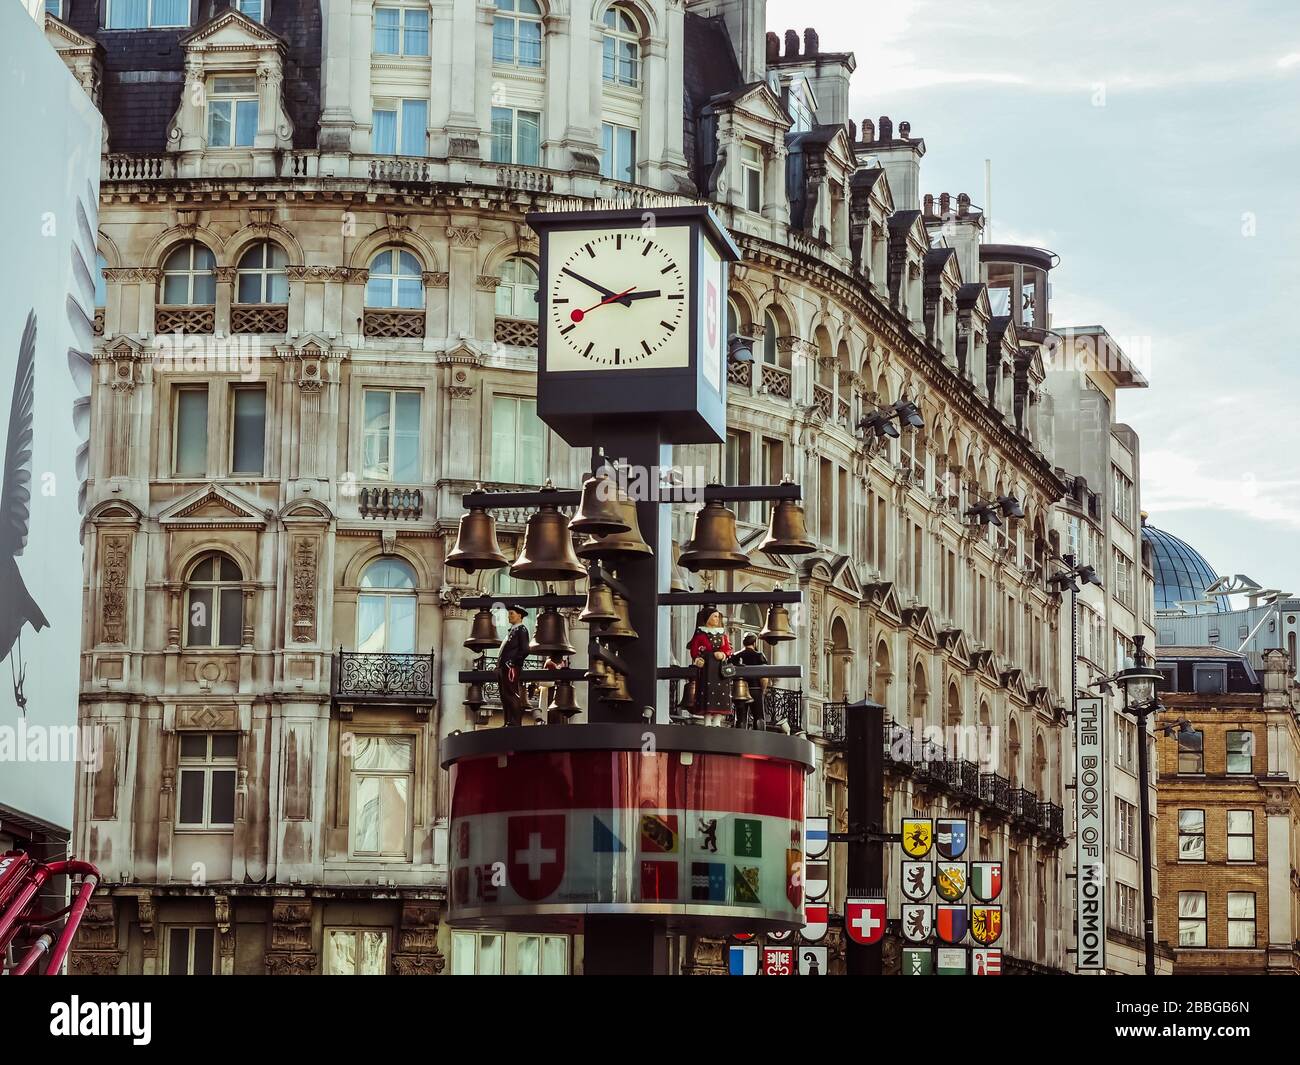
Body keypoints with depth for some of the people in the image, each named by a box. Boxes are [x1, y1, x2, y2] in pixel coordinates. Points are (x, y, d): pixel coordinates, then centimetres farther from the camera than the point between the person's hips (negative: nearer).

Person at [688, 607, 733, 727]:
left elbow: (728, 649, 11)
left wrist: (723, 654, -10)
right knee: (707, 692, -10)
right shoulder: (700, 633, 4)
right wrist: (697, 659, -18)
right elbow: (693, 649, 0)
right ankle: (708, 721, -10)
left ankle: (717, 720, -2)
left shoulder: (722, 633, 16)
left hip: (720, 667, 4)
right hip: (706, 666, -4)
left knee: (720, 692, -3)